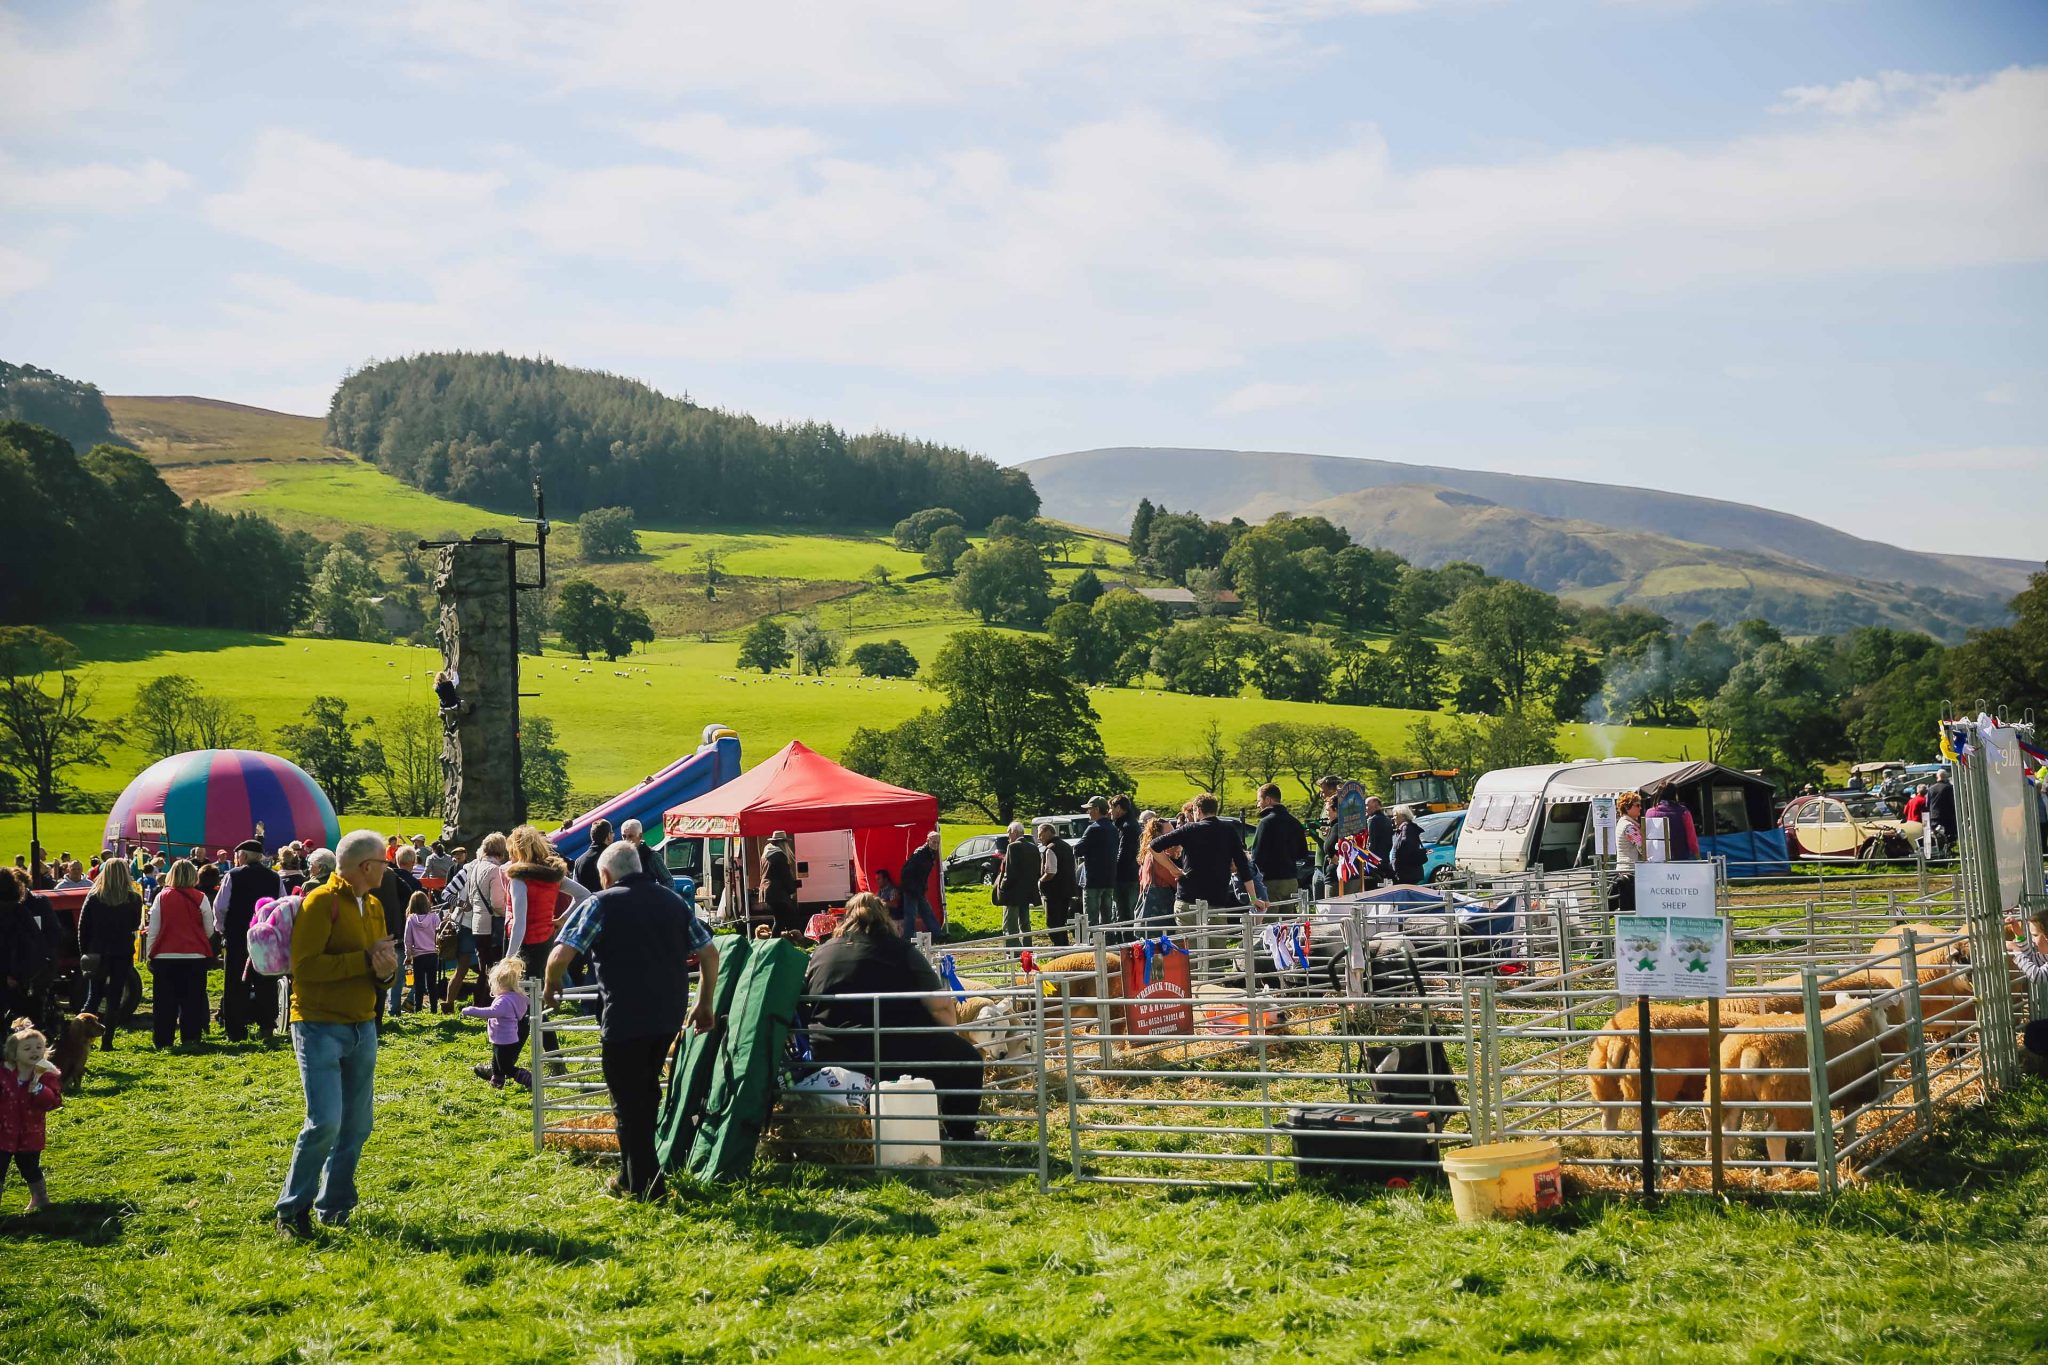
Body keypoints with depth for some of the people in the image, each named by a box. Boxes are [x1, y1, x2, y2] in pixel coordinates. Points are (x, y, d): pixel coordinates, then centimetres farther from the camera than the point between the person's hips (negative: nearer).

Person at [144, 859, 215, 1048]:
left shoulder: (162, 897, -3)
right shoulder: (200, 899, -5)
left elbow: (153, 930, 0)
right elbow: (209, 931, 3)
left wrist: (149, 954, 7)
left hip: (165, 956, 1)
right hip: (195, 957, -1)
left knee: (165, 1000, 7)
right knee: (192, 999, 6)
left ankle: (163, 1040, 8)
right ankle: (191, 1038, 5)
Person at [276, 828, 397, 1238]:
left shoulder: (373, 906, 14)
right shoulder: (322, 901, -12)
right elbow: (304, 965, -19)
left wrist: (387, 967, -5)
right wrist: (364, 959, -19)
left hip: (362, 1027, 8)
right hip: (320, 1026, -8)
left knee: (357, 1125, 6)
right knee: (325, 1122, -14)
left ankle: (334, 1207, 20)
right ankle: (292, 1209, 1)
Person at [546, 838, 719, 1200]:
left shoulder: (600, 904, -6)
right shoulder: (674, 901, 11)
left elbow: (560, 957, -14)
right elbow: (709, 954, 10)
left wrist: (552, 986, 5)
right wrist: (704, 1005, 19)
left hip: (623, 1019, -6)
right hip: (669, 1016, 6)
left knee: (629, 1104, 5)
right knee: (646, 1094, 21)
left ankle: (644, 1186, 7)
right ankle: (633, 1174, 29)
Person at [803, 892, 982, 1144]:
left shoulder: (819, 954, 16)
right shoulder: (899, 950, 3)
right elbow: (941, 1007, -2)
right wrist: (952, 1027, 19)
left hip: (827, 1057, 6)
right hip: (887, 1055, -6)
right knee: (964, 1056, 15)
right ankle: (962, 1139, 15)